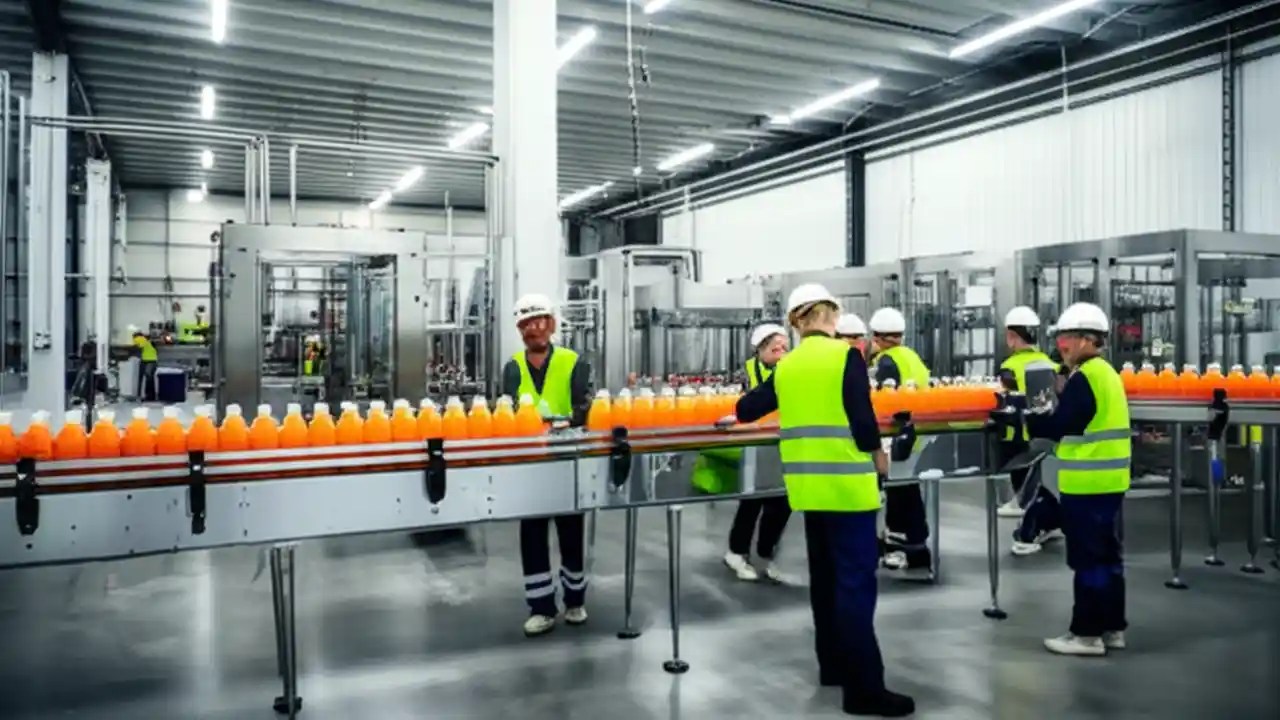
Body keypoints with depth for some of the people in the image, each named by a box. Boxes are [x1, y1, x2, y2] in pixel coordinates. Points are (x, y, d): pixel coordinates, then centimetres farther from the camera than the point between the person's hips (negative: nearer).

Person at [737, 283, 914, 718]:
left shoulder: (786, 366, 7)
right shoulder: (845, 355, -9)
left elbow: (746, 410, 12)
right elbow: (861, 418, -16)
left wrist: (746, 405, 35)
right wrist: (877, 453, 2)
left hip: (809, 485, 6)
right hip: (846, 483, -6)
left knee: (825, 576, 17)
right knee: (855, 582, -4)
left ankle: (833, 665, 27)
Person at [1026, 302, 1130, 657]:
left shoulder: (1084, 377, -17)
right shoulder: (1106, 373, 14)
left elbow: (1058, 427, -17)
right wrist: (1039, 414, 5)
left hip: (1088, 483, -10)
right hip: (1106, 481, 10)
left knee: (1088, 559, -2)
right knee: (1106, 555, 15)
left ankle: (1087, 633, 5)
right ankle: (1112, 628, 24)